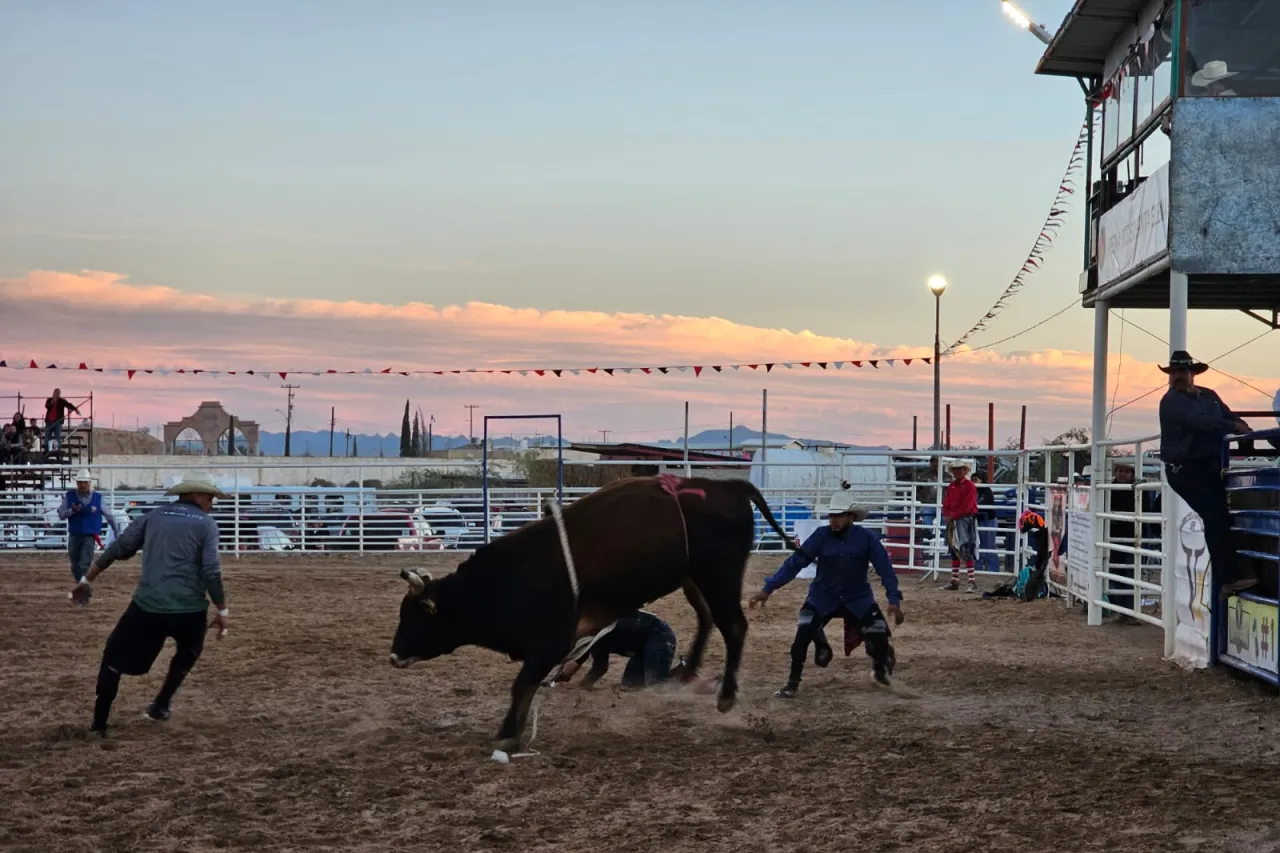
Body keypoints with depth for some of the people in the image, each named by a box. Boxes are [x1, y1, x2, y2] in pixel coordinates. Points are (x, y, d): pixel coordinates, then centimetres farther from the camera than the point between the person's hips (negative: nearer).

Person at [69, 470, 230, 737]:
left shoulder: (154, 516, 13)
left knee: (114, 659, 16)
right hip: (189, 609, -2)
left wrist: (87, 580, 22)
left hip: (147, 606, 2)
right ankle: (161, 704, 29)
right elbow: (211, 573, -8)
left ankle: (99, 725, 10)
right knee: (188, 652, 31)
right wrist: (222, 611, -1)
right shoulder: (206, 523, 2)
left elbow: (117, 549, 13)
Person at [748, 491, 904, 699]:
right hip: (823, 598, 0)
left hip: (858, 599, 0)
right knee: (802, 637, -18)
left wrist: (894, 600, -25)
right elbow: (795, 562, -14)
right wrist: (767, 589, -18)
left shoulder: (867, 538, -16)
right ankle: (792, 684, -3)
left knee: (879, 637, -8)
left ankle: (880, 670, 27)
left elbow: (885, 568, -14)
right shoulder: (821, 536, -14)